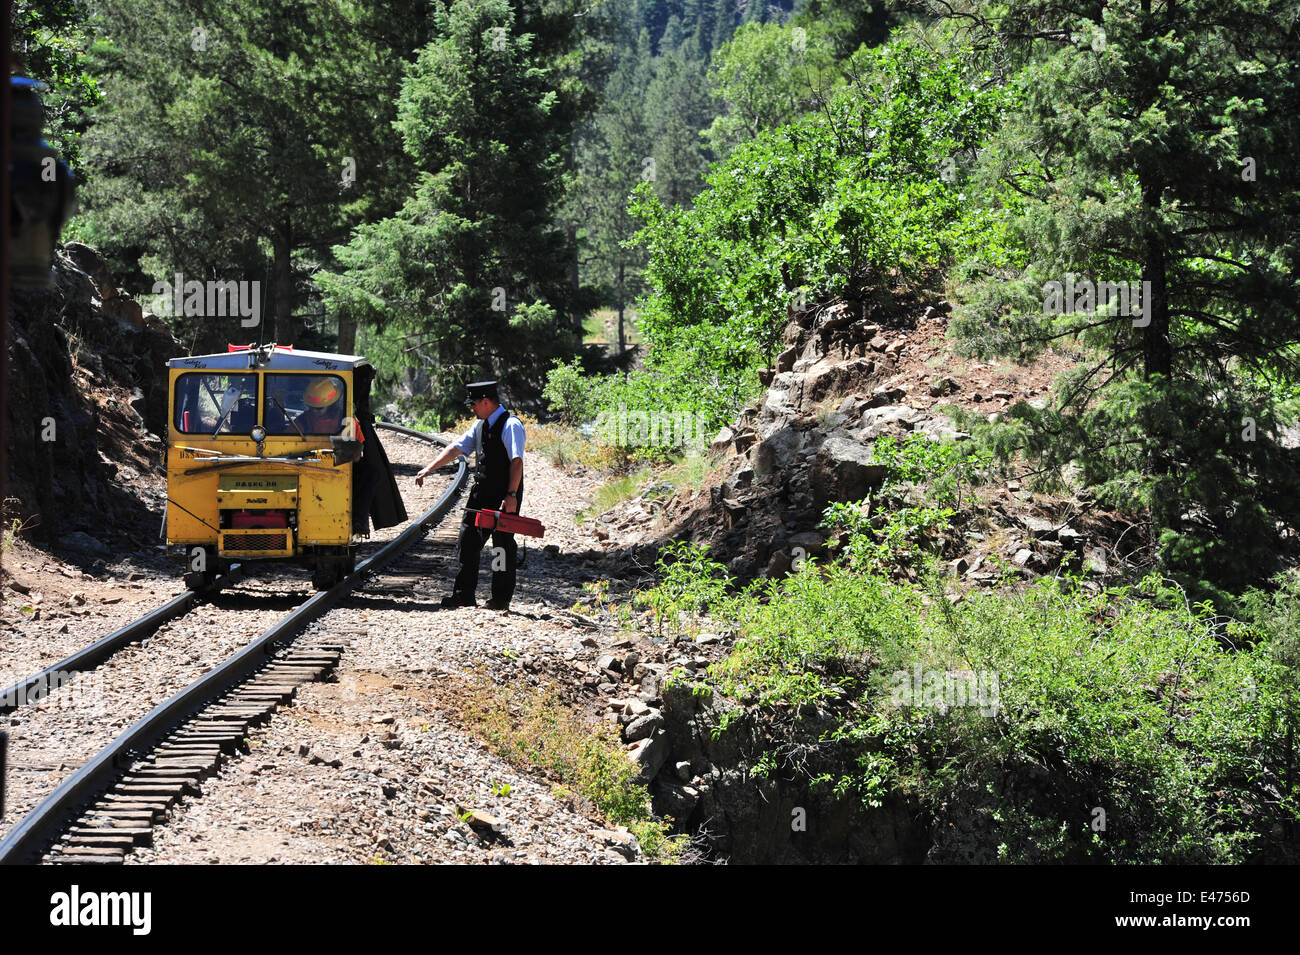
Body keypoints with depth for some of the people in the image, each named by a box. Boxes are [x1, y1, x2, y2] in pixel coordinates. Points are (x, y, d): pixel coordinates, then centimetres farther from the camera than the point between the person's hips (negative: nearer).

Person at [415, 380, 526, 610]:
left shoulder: (510, 425, -13)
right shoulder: (481, 425, 13)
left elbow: (517, 461, -21)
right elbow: (456, 448, 14)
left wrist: (511, 495, -27)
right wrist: (428, 469, 6)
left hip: (504, 498, -8)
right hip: (481, 494, 8)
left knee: (503, 545, -1)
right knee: (469, 540, 7)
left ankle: (501, 599, 6)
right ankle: (464, 594, 13)